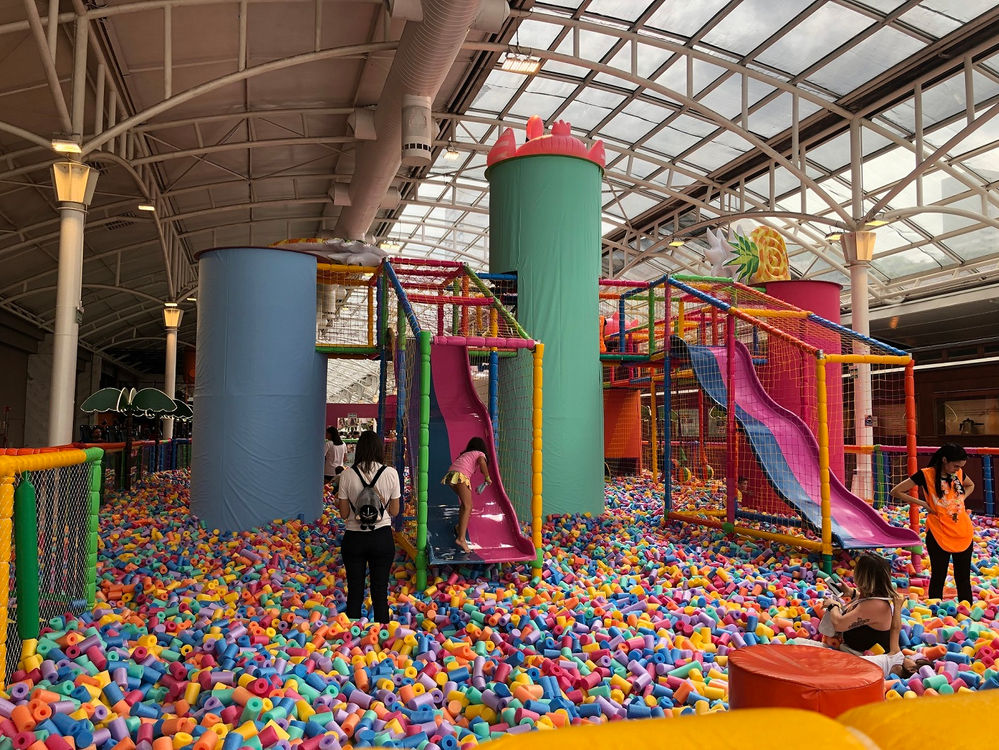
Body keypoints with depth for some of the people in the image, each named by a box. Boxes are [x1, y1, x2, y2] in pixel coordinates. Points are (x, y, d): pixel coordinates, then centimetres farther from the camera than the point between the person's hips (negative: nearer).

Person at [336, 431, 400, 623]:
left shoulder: (347, 475, -6)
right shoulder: (391, 473, -6)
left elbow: (344, 514, -1)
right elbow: (394, 511, 0)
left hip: (354, 537, 0)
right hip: (382, 537, 0)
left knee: (354, 591, 11)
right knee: (380, 592, 9)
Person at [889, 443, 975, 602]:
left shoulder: (958, 473, 2)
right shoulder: (926, 474, -12)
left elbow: (970, 485, 27)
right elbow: (896, 491, -10)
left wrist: (961, 499, 7)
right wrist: (923, 503, -11)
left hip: (964, 534, 5)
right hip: (939, 535, -5)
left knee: (964, 578, 13)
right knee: (938, 578, 4)